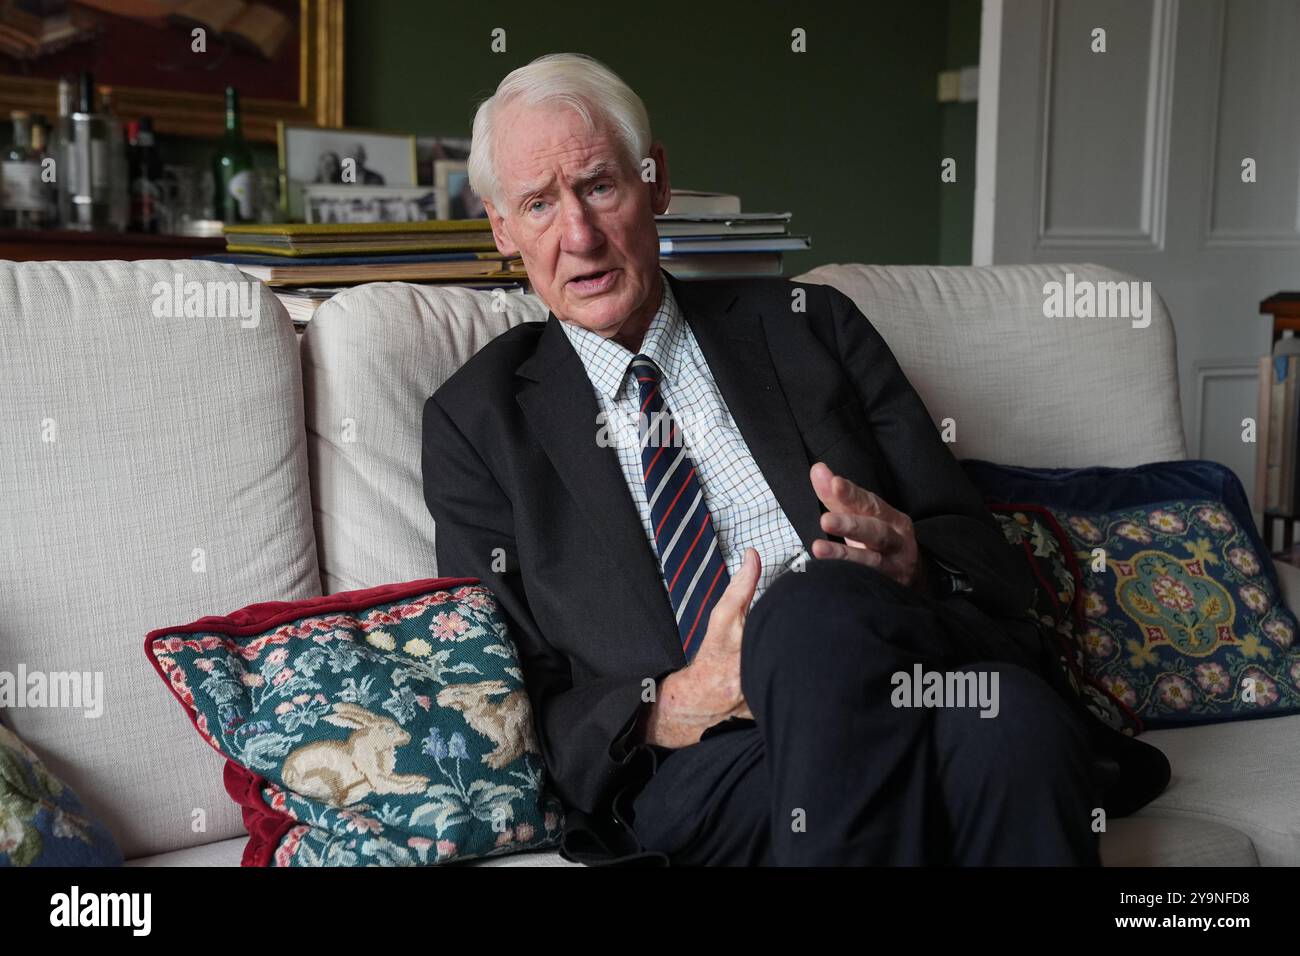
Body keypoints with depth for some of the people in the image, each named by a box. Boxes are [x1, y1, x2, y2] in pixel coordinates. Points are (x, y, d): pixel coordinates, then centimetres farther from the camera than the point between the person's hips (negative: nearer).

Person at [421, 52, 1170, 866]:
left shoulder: (812, 327, 16)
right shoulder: (479, 419, 11)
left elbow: (986, 557, 13)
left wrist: (913, 565, -13)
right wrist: (670, 709, -15)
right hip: (688, 768, -2)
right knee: (808, 620, -37)